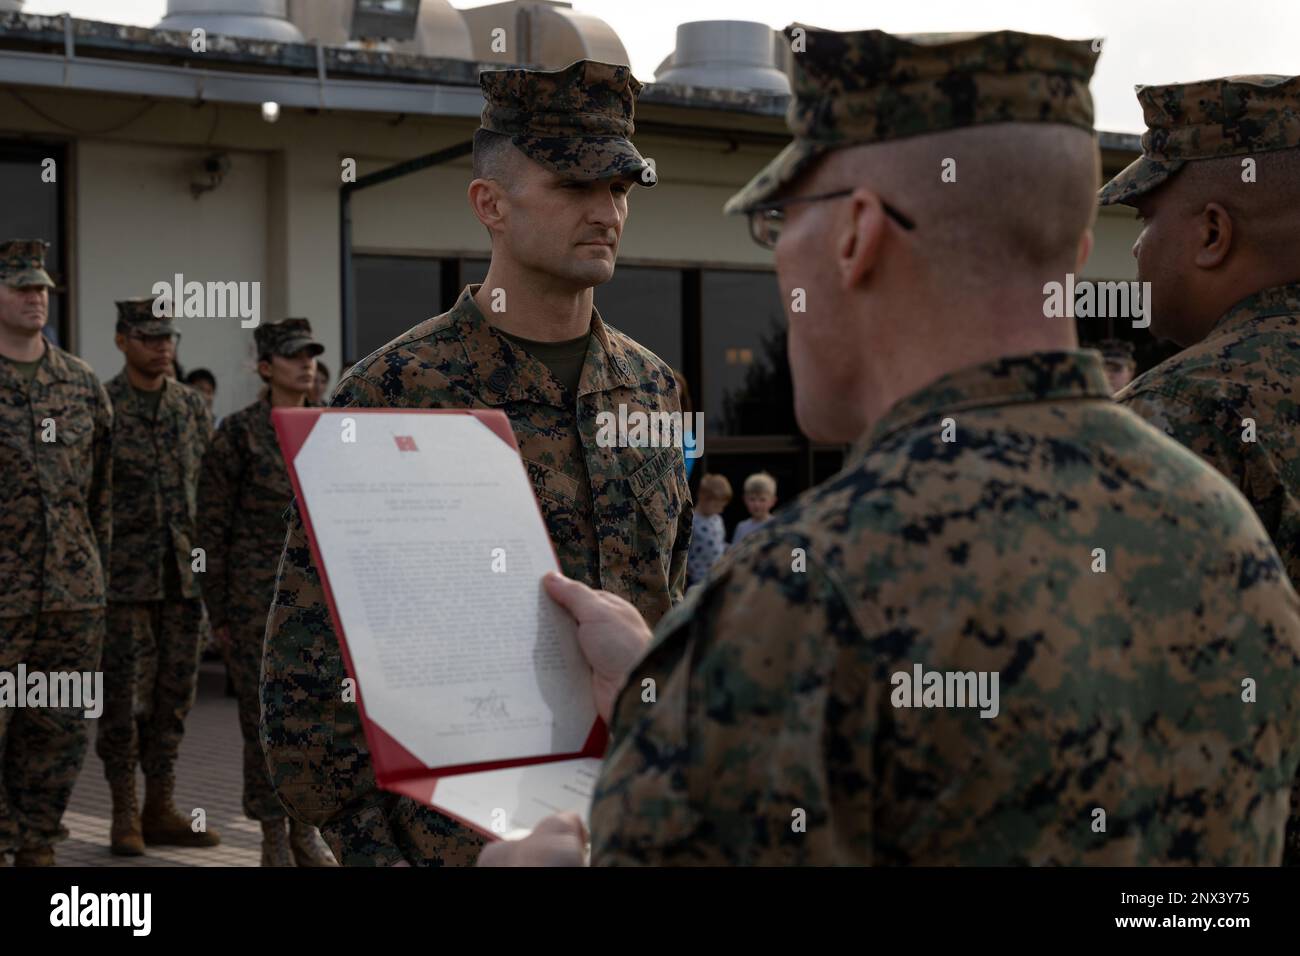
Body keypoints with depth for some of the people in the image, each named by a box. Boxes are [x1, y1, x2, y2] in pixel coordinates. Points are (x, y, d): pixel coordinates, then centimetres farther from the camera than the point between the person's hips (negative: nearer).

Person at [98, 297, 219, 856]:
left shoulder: (193, 406, 9)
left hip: (184, 576, 4)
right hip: (125, 577, -4)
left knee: (174, 692, 7)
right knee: (123, 695, 0)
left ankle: (160, 810, 16)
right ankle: (125, 814, 11)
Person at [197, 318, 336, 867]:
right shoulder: (237, 434, -5)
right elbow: (212, 527, -4)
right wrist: (217, 613, -6)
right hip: (257, 592, -4)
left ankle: (306, 835, 18)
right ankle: (274, 842, 11)